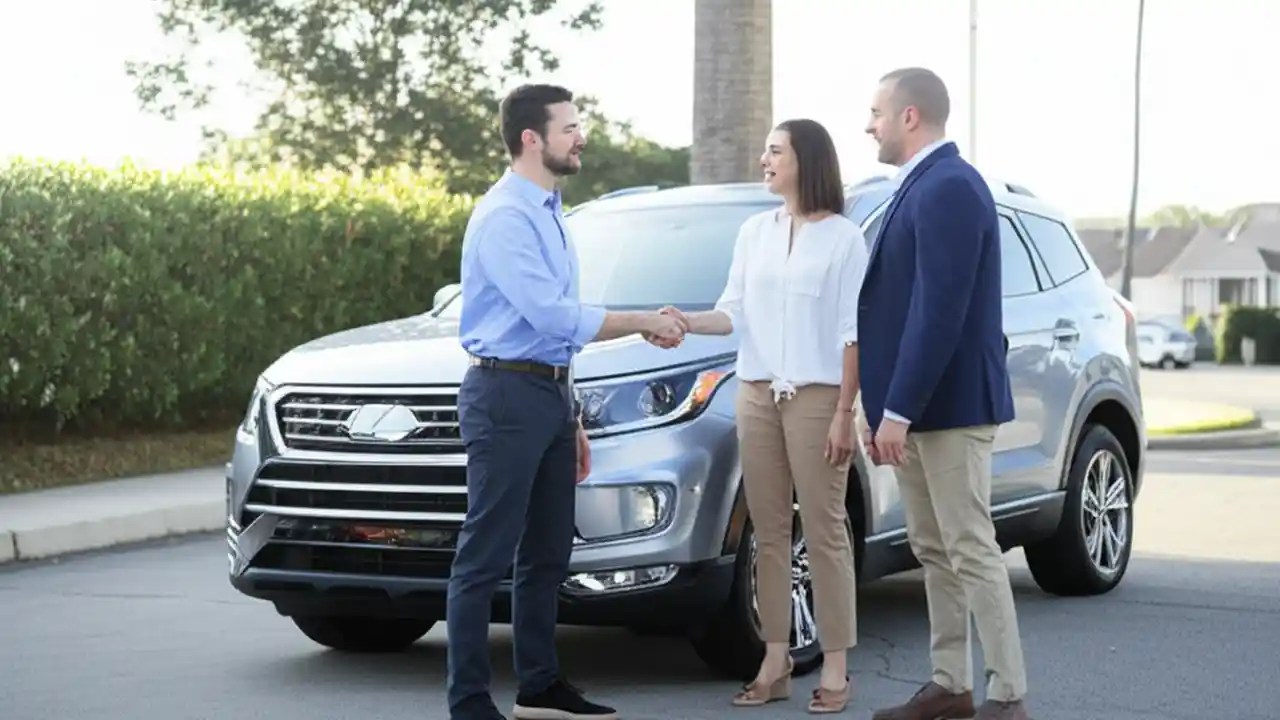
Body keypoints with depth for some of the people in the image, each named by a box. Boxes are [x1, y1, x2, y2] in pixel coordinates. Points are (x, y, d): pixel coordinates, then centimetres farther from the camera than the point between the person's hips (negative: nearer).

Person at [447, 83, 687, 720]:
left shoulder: (548, 214, 17)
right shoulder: (504, 217, -14)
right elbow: (553, 315, -21)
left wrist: (571, 419, 20)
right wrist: (644, 322, -12)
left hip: (550, 394, 10)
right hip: (506, 395, -10)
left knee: (547, 554, 13)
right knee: (485, 558, -6)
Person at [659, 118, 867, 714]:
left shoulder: (843, 237, -2)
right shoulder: (754, 232, 13)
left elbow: (853, 332, -5)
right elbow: (735, 311, 7)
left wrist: (844, 412, -10)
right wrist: (689, 322, -13)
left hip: (816, 396, -5)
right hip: (757, 396, 5)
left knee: (825, 533, -3)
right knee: (770, 534, 6)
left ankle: (835, 669, 1)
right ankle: (775, 664, 11)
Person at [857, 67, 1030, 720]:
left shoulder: (948, 188, -17)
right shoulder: (923, 185, 14)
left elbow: (940, 312, -23)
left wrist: (898, 411, -23)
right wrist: (882, 406, 15)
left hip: (948, 403, -10)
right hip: (916, 405, 10)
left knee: (971, 551, -5)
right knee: (934, 550, 14)